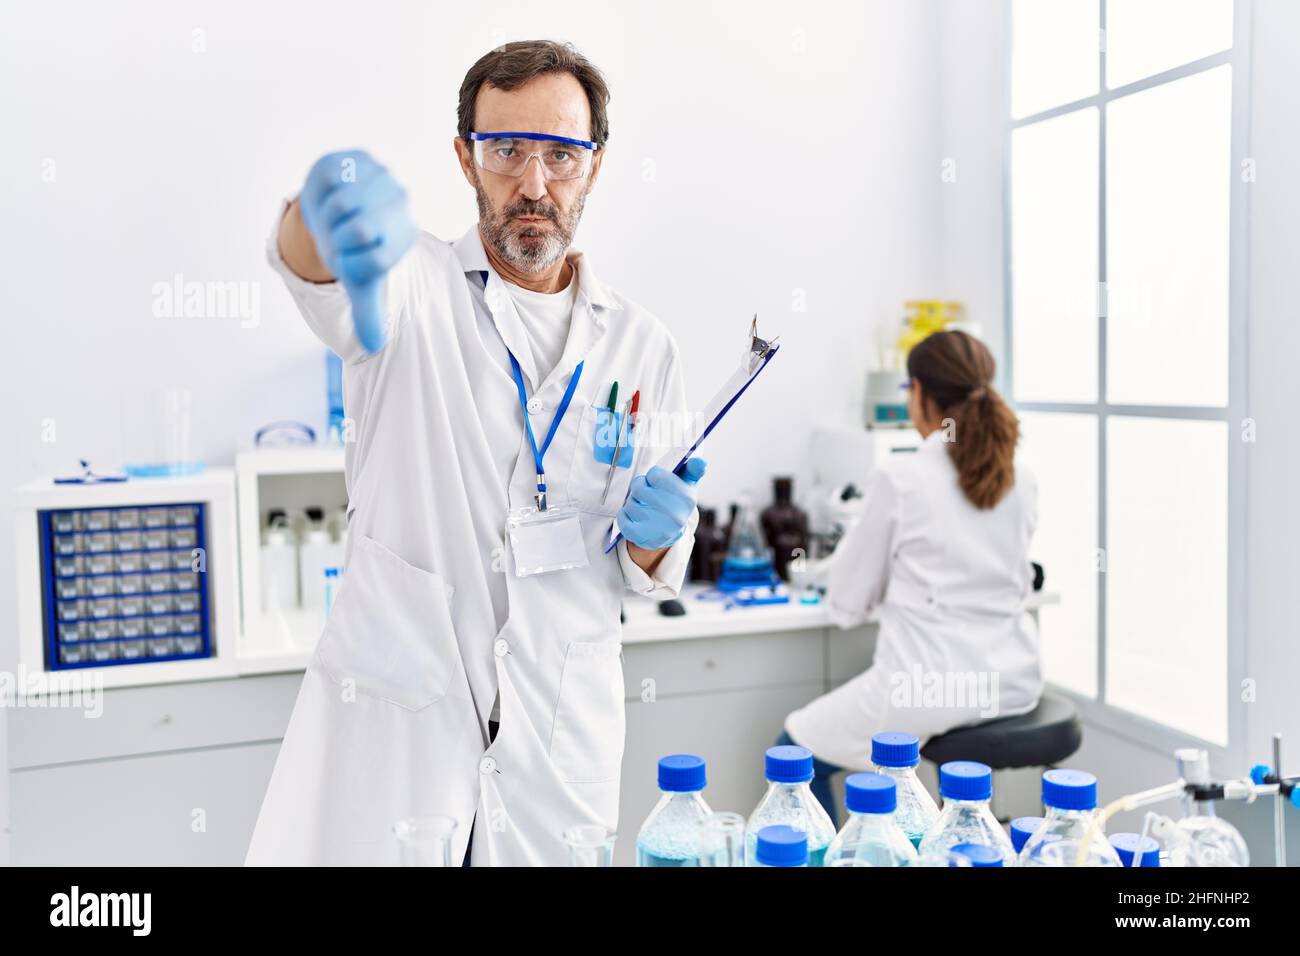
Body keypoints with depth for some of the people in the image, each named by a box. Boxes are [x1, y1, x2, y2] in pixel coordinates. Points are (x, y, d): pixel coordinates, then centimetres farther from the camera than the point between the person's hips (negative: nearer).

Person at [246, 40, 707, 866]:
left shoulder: (642, 343, 6)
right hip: (390, 722, -2)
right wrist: (332, 203, -50)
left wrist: (655, 536, -11)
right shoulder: (412, 286, -2)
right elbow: (309, 262, -27)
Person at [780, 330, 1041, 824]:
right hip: (1015, 682, 7)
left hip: (931, 685, -7)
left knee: (796, 750, 18)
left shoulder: (898, 478, -13)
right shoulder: (1021, 480, 4)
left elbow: (848, 605, -5)